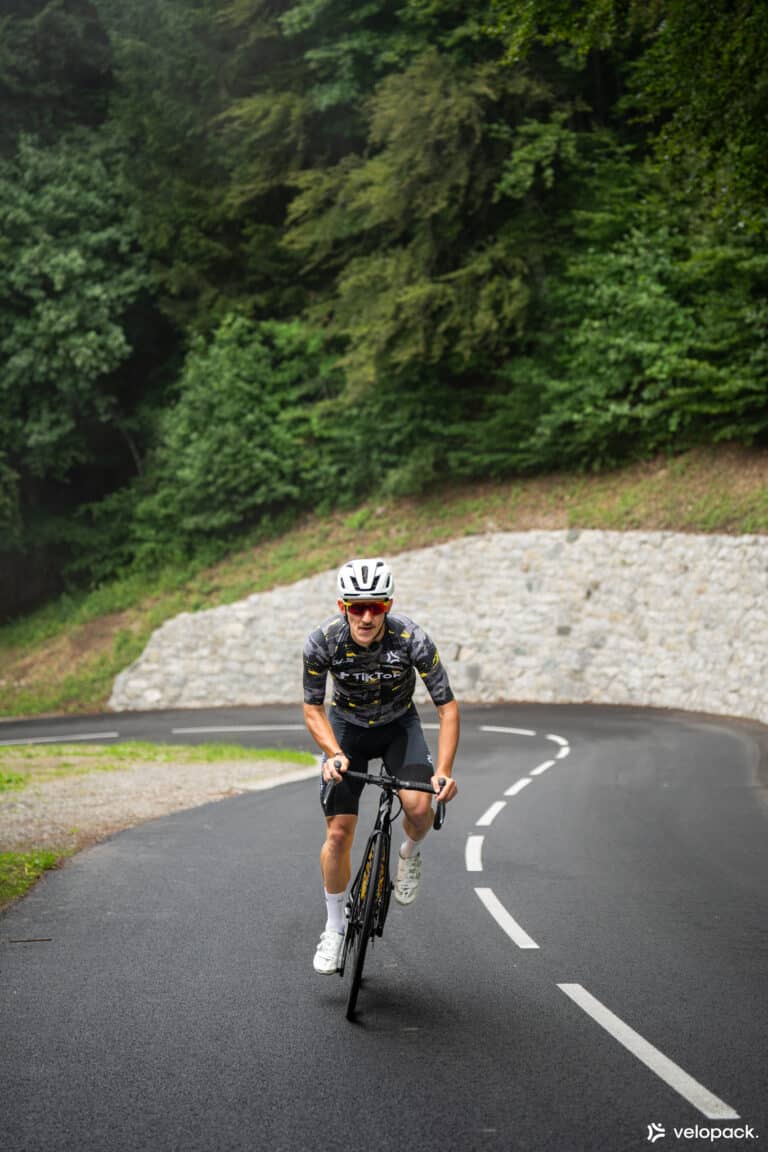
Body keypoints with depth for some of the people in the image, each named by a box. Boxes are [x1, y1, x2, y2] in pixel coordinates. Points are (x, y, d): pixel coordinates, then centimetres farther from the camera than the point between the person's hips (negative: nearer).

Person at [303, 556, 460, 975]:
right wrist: (334, 753, -30)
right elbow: (312, 708, -13)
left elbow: (447, 706, -22)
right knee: (338, 833, -6)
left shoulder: (412, 639, -30)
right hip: (346, 727, 1)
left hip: (398, 725, -1)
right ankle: (334, 927, 15)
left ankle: (410, 855, 9)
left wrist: (444, 770, -33)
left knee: (419, 806, -27)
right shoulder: (322, 642, -27)